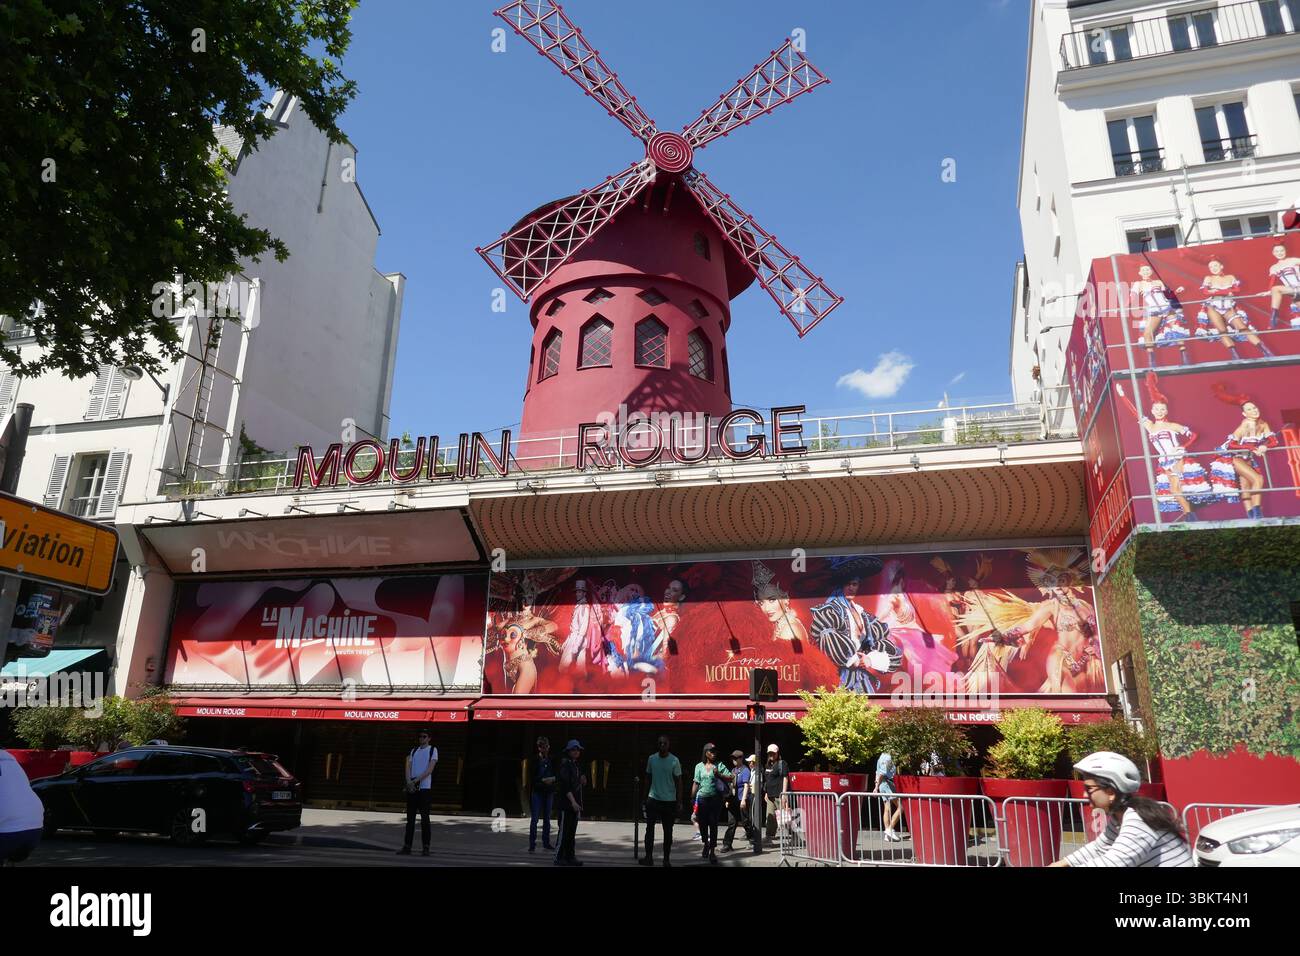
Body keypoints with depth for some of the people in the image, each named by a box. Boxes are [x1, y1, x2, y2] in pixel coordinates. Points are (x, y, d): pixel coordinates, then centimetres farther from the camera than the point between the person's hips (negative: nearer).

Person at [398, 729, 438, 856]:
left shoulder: (433, 750, 2)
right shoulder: (414, 751, 17)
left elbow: (429, 770, -8)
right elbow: (408, 767, 7)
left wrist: (416, 780, -16)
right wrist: (409, 781, -11)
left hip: (425, 788, -5)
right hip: (411, 788, 5)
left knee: (424, 819, -4)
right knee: (410, 818, 6)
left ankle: (426, 848, -1)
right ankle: (407, 847, 10)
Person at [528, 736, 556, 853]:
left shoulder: (552, 760, 5)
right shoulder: (535, 760, -5)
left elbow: (556, 775, 8)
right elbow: (531, 777, -7)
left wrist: (552, 779, -12)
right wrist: (543, 780, -18)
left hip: (549, 792, 4)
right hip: (537, 792, -4)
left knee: (547, 818, 11)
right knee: (535, 819, -6)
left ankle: (546, 842, 21)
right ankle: (532, 844, -2)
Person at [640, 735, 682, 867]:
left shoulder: (674, 760, -7)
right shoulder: (652, 758, 2)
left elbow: (678, 782, -4)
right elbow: (648, 778, 11)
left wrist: (679, 802, -8)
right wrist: (646, 797, 9)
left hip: (669, 801, -2)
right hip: (653, 799, 2)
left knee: (668, 831, 7)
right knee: (649, 828, -4)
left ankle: (666, 859, 17)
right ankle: (649, 857, 2)